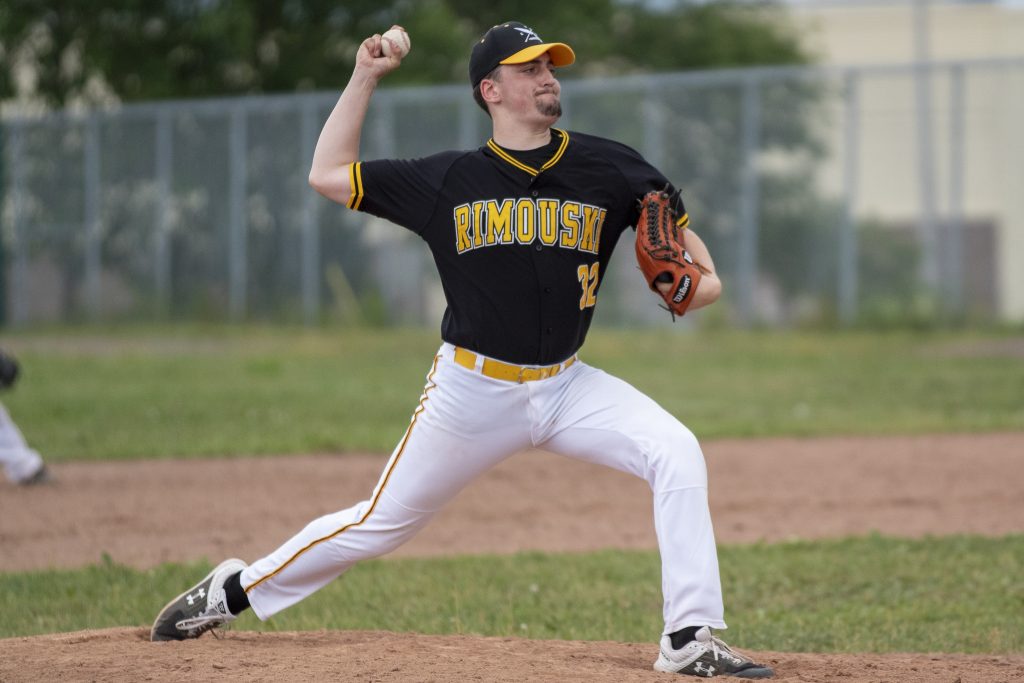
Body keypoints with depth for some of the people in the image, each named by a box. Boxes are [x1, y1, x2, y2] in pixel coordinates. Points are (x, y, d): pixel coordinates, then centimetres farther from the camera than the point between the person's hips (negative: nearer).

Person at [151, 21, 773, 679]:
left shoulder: (607, 168, 0)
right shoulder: (448, 181, -2)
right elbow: (329, 176, 4)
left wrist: (703, 275, -12)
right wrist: (364, 79, 1)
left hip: (567, 386, 2)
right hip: (472, 389, -2)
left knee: (677, 453, -20)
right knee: (382, 523, 5)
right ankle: (235, 589, 26)